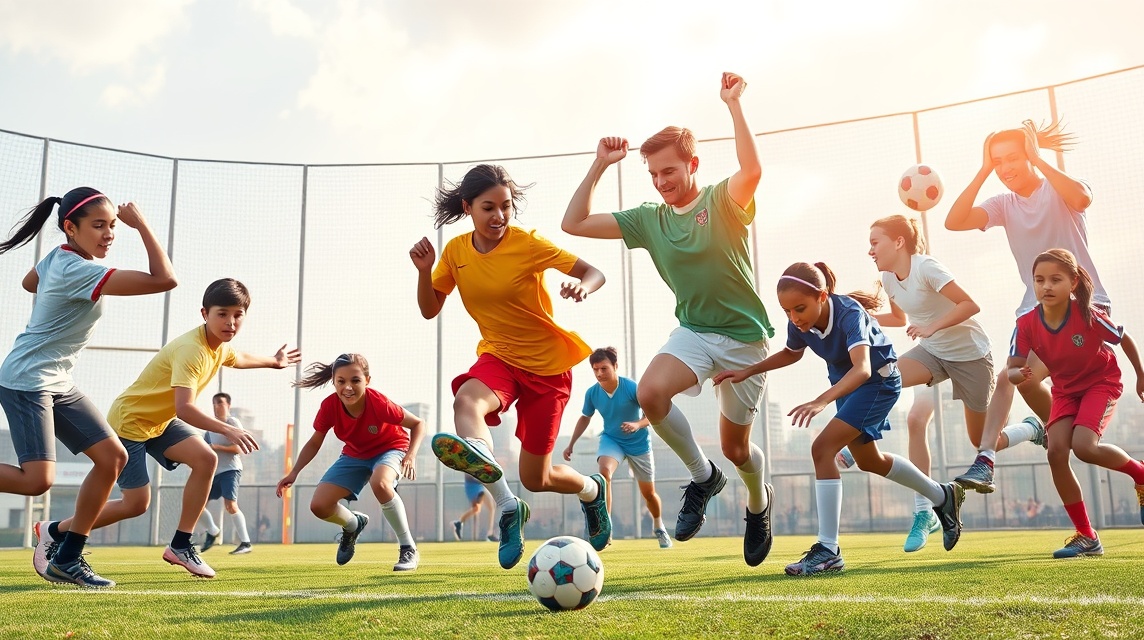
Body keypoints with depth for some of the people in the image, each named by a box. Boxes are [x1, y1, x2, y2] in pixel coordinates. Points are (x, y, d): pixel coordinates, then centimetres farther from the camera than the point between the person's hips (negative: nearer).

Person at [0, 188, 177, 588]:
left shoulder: (58, 257, 5)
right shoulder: (79, 271, -23)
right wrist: (142, 225, -23)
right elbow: (164, 280, -31)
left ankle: (66, 558, 9)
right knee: (37, 480, -19)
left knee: (113, 457, 1)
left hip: (57, 383, 10)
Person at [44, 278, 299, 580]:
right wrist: (228, 430, -46)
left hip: (161, 421, 8)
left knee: (205, 459, -15)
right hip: (128, 421, -8)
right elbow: (185, 409, -40)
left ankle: (180, 545, -6)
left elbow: (238, 359, 26)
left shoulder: (221, 345, -2)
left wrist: (273, 361, 36)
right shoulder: (191, 349, -31)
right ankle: (54, 532, 17)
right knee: (136, 503, -5)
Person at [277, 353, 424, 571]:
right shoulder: (329, 406, -22)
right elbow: (315, 442, -4)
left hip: (390, 448, -4)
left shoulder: (379, 403, -33)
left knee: (380, 483, -40)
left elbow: (417, 424, -18)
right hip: (355, 454, 5)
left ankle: (409, 549, -22)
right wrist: (294, 473, -14)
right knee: (319, 506, -10)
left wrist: (411, 455, -33)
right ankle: (353, 524, 27)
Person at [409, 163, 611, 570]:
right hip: (498, 356, 3)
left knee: (535, 479, 2)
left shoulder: (528, 243, -15)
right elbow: (429, 310, 5)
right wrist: (424, 271, -14)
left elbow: (594, 272, -14)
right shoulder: (456, 251, -2)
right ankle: (507, 507, -45)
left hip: (548, 365, -3)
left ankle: (592, 490, 37)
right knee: (466, 399, -35)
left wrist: (582, 287, -37)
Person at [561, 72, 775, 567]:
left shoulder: (724, 201, -9)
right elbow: (574, 224, 2)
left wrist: (733, 104, -31)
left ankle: (758, 503, 43)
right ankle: (702, 476, -3)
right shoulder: (649, 220, 2)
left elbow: (751, 170, -34)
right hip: (693, 331, 3)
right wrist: (599, 166, -2)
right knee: (651, 391, -29)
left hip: (745, 336, -3)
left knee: (735, 446, 6)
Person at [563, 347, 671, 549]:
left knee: (648, 493, 12)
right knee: (604, 470, -32)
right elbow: (585, 418, 5)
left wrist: (638, 424, -37)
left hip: (638, 443, -1)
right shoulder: (592, 393, -14)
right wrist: (571, 444, 2)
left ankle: (659, 527, 43)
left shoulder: (631, 387, -24)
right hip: (611, 439, 1)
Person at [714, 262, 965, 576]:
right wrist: (747, 371, -6)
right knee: (869, 461, 22)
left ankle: (828, 550, -18)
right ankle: (944, 497, 46)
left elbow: (862, 369, -51)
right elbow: (791, 354, 5)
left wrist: (821, 401, -66)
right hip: (846, 383, 8)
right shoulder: (799, 321, -18)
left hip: (879, 381, -8)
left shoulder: (848, 313, -36)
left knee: (823, 449, -23)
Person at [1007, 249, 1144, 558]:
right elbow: (1012, 368, -15)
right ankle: (1087, 537, 0)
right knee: (1056, 452, -13)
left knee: (1084, 446, -25)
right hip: (1065, 390, 4)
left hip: (1102, 382, -4)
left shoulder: (1087, 315, -26)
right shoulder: (1026, 324, -19)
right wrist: (1019, 374, -40)